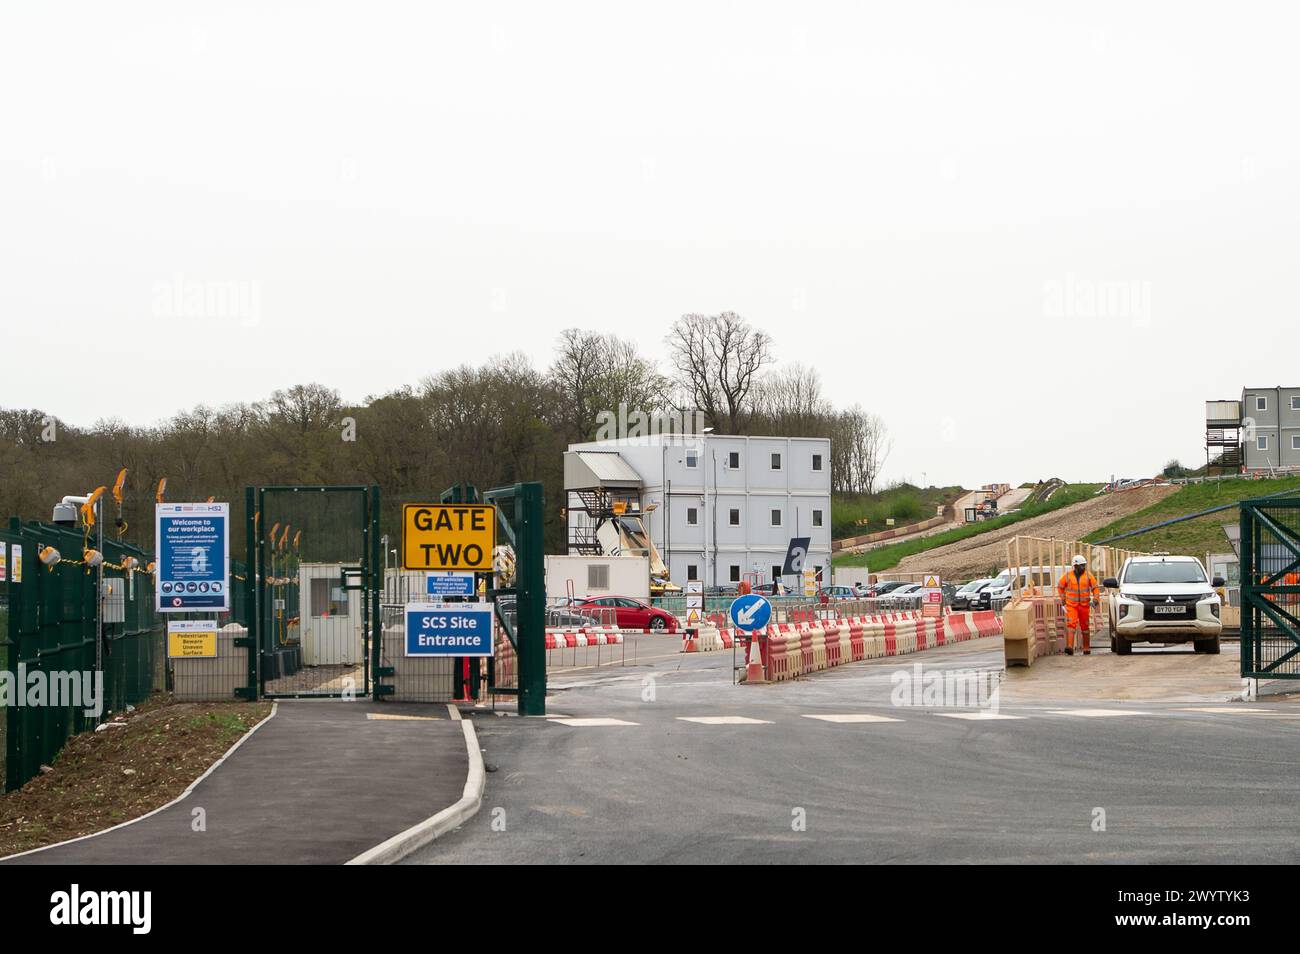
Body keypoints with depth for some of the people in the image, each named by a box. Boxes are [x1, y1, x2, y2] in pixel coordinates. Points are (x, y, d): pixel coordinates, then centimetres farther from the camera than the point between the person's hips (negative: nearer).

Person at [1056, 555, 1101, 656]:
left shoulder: (1088, 574, 2)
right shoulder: (1068, 575, 1)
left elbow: (1095, 587, 7)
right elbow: (1060, 586, 16)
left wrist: (1095, 597, -7)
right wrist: (1062, 598, 9)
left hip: (1084, 605, 1)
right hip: (1071, 605, -1)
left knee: (1085, 626, 7)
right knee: (1071, 624, -15)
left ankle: (1086, 648, 18)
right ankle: (1069, 647, -25)